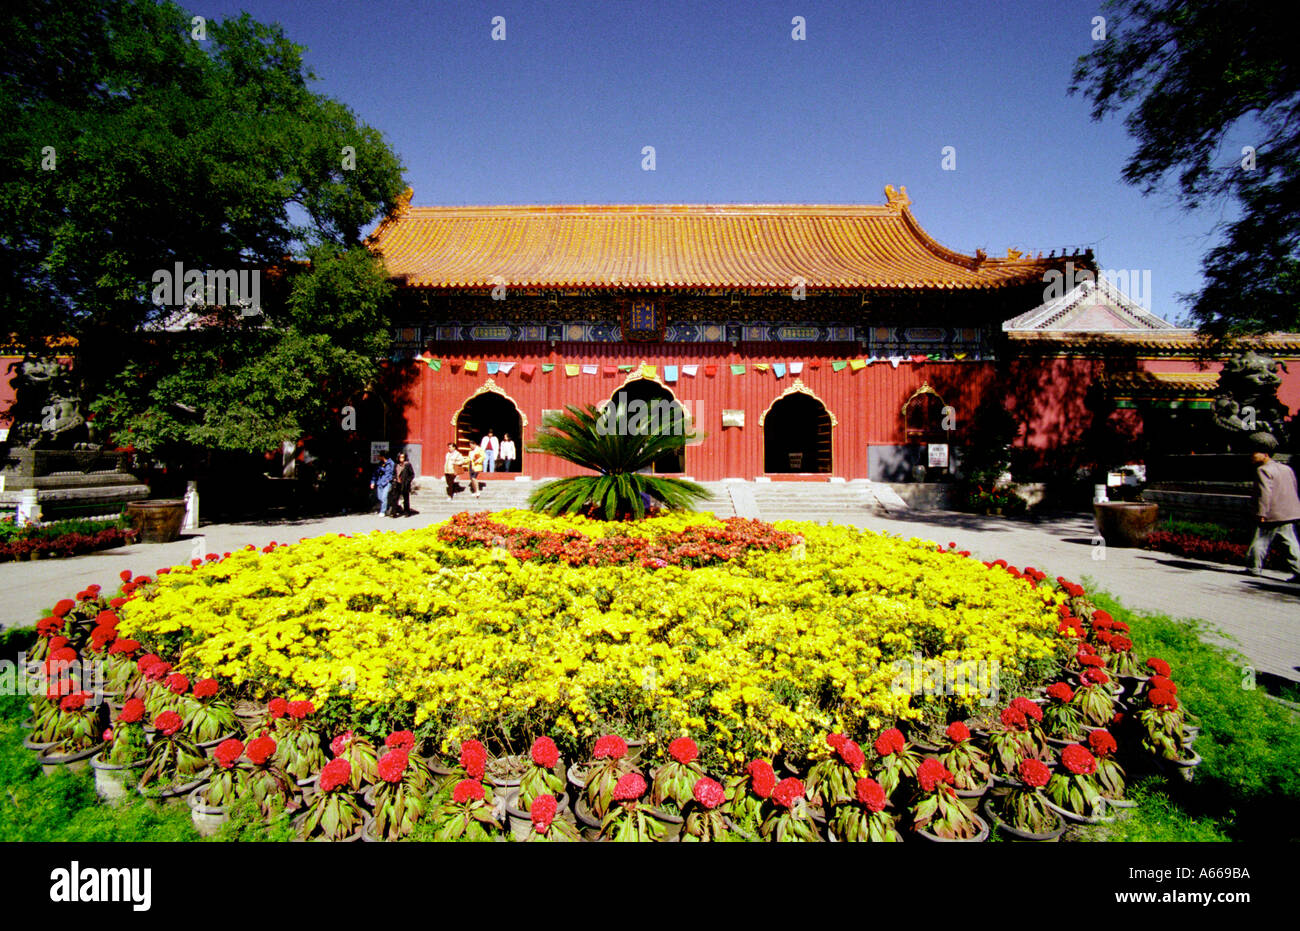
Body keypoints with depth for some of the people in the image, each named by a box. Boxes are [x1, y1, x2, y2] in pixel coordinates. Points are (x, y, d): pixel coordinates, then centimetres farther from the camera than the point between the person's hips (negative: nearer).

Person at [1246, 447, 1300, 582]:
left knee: (1260, 541, 2)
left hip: (1273, 515, -8)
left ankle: (1254, 569, 9)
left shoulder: (1263, 470, -12)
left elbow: (1265, 493, -20)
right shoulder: (1287, 468, 15)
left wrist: (1261, 513, -20)